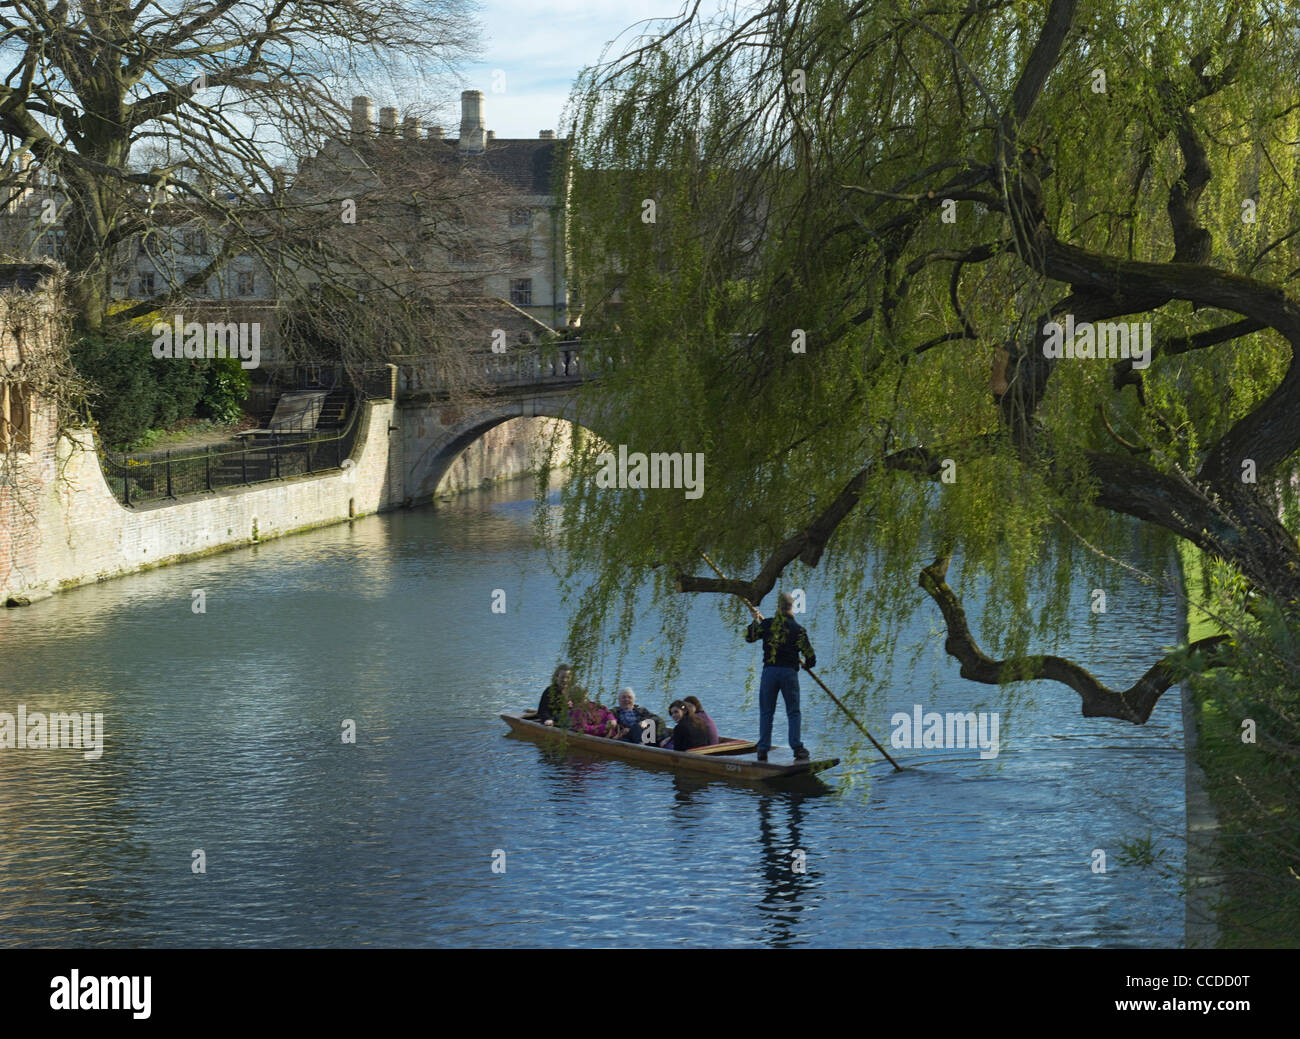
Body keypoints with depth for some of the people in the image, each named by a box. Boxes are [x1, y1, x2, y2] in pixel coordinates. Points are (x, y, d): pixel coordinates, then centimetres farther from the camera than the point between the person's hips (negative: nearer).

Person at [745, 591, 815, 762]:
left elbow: (749, 637, 20)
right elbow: (810, 656, 1)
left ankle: (763, 750, 6)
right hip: (789, 672, -1)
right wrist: (807, 664, 24)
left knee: (766, 712, 9)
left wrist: (755, 621, 36)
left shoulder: (766, 624, 2)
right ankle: (797, 748, -2)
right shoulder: (798, 629, -2)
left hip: (769, 671, 1)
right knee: (793, 712, 7)